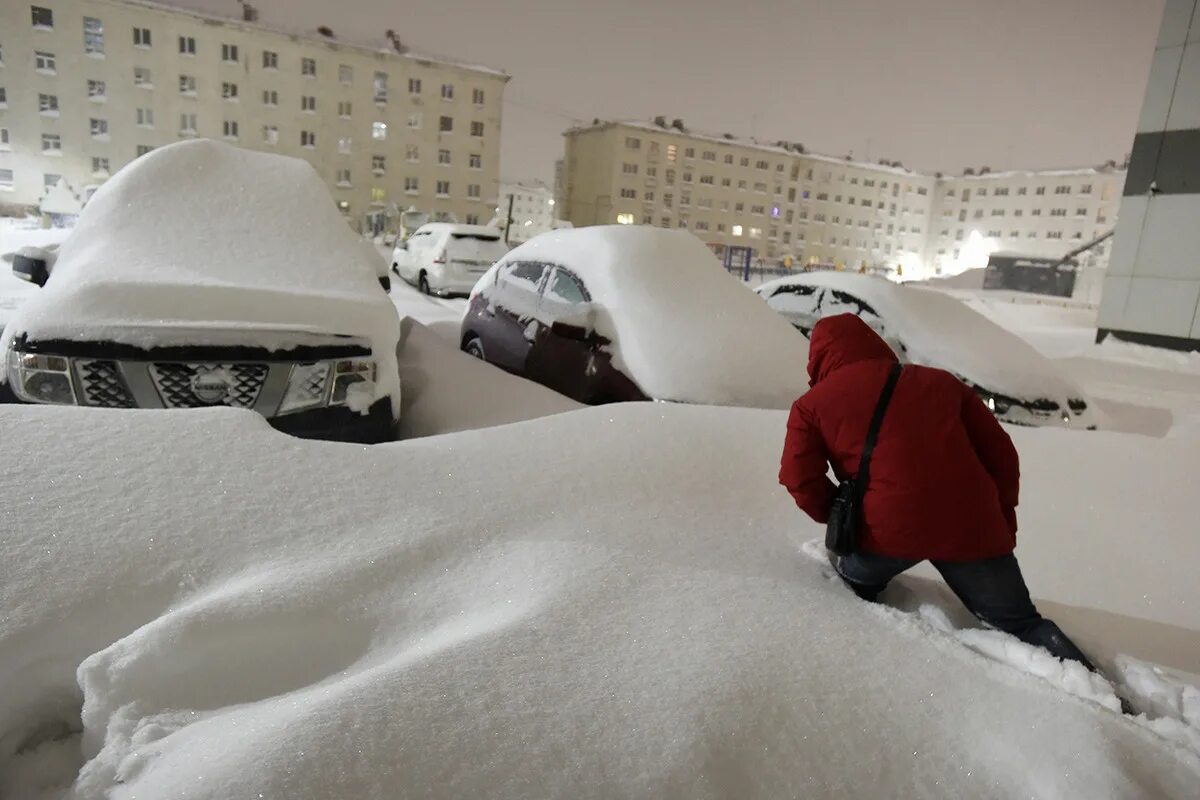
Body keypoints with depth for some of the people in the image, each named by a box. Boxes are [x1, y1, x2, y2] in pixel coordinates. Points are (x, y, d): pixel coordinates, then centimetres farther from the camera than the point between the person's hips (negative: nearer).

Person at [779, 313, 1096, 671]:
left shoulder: (812, 404, 11)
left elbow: (800, 479, 0)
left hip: (889, 529, -3)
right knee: (1021, 623, 17)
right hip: (972, 526, 3)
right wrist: (1002, 518, 27)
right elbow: (1000, 452, 18)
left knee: (846, 592, 28)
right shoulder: (939, 380, 21)